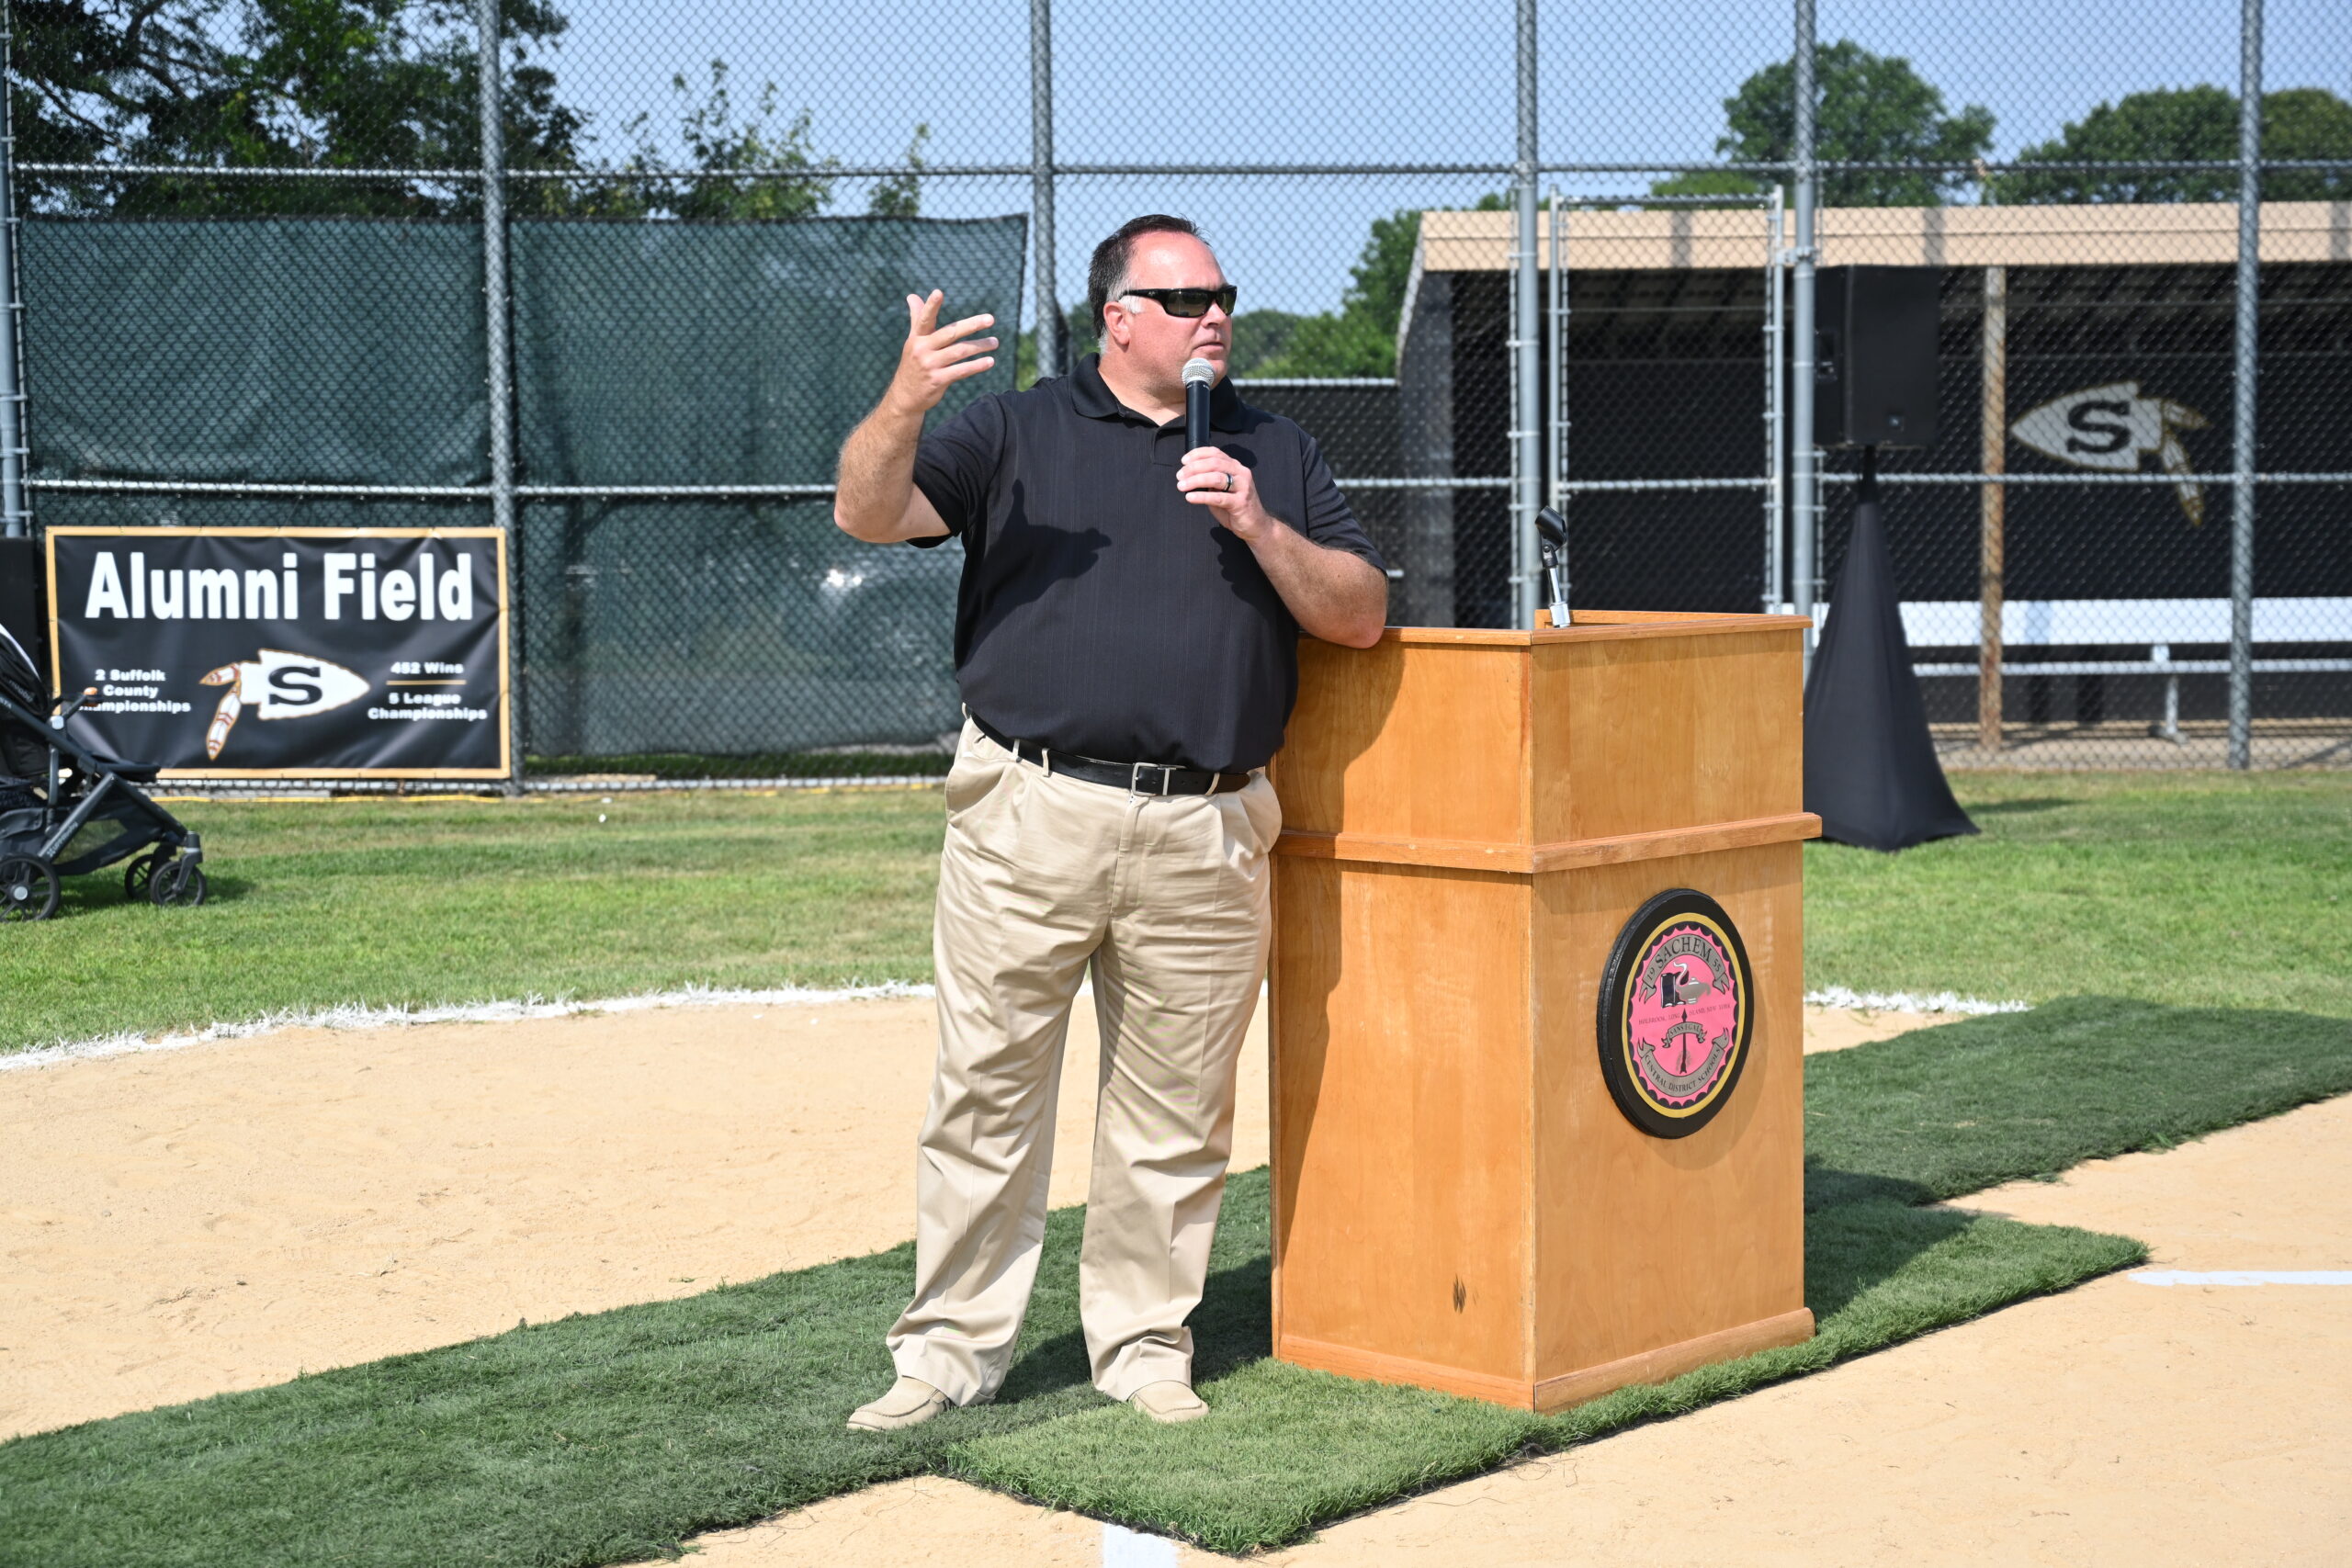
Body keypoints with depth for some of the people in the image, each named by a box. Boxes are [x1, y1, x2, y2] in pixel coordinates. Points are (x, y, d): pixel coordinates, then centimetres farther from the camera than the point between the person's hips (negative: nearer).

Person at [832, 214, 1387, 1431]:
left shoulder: (1275, 454, 17)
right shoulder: (1014, 430, 9)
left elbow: (1361, 615, 9)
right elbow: (868, 513, -5)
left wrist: (1260, 530, -7)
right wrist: (905, 402, -24)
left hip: (1207, 837, 2)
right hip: (1028, 821, -2)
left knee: (1175, 1118, 7)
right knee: (985, 1095, 1)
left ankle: (1145, 1347, 20)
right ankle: (951, 1350, 10)